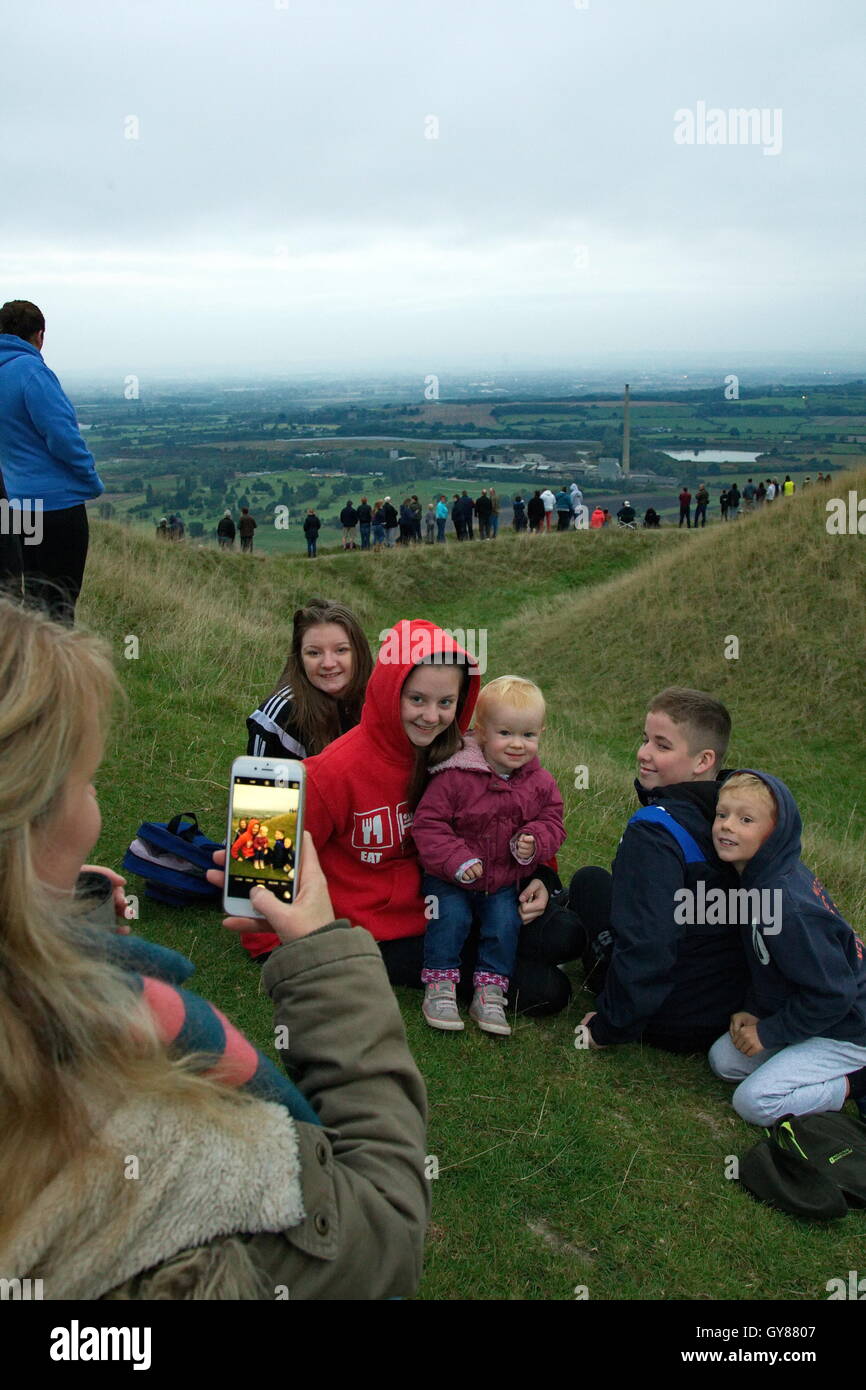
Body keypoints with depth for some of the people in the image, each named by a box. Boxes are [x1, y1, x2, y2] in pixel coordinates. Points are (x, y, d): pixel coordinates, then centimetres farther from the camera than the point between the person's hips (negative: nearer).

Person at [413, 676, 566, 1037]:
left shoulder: (540, 783, -4)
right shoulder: (455, 776, -19)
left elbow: (552, 822, 4)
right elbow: (428, 824, -16)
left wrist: (534, 842, -18)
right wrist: (457, 860, -25)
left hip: (504, 881, 3)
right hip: (450, 878, -3)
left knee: (505, 922, -12)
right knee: (451, 916, -22)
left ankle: (489, 991, 4)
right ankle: (439, 986, -6)